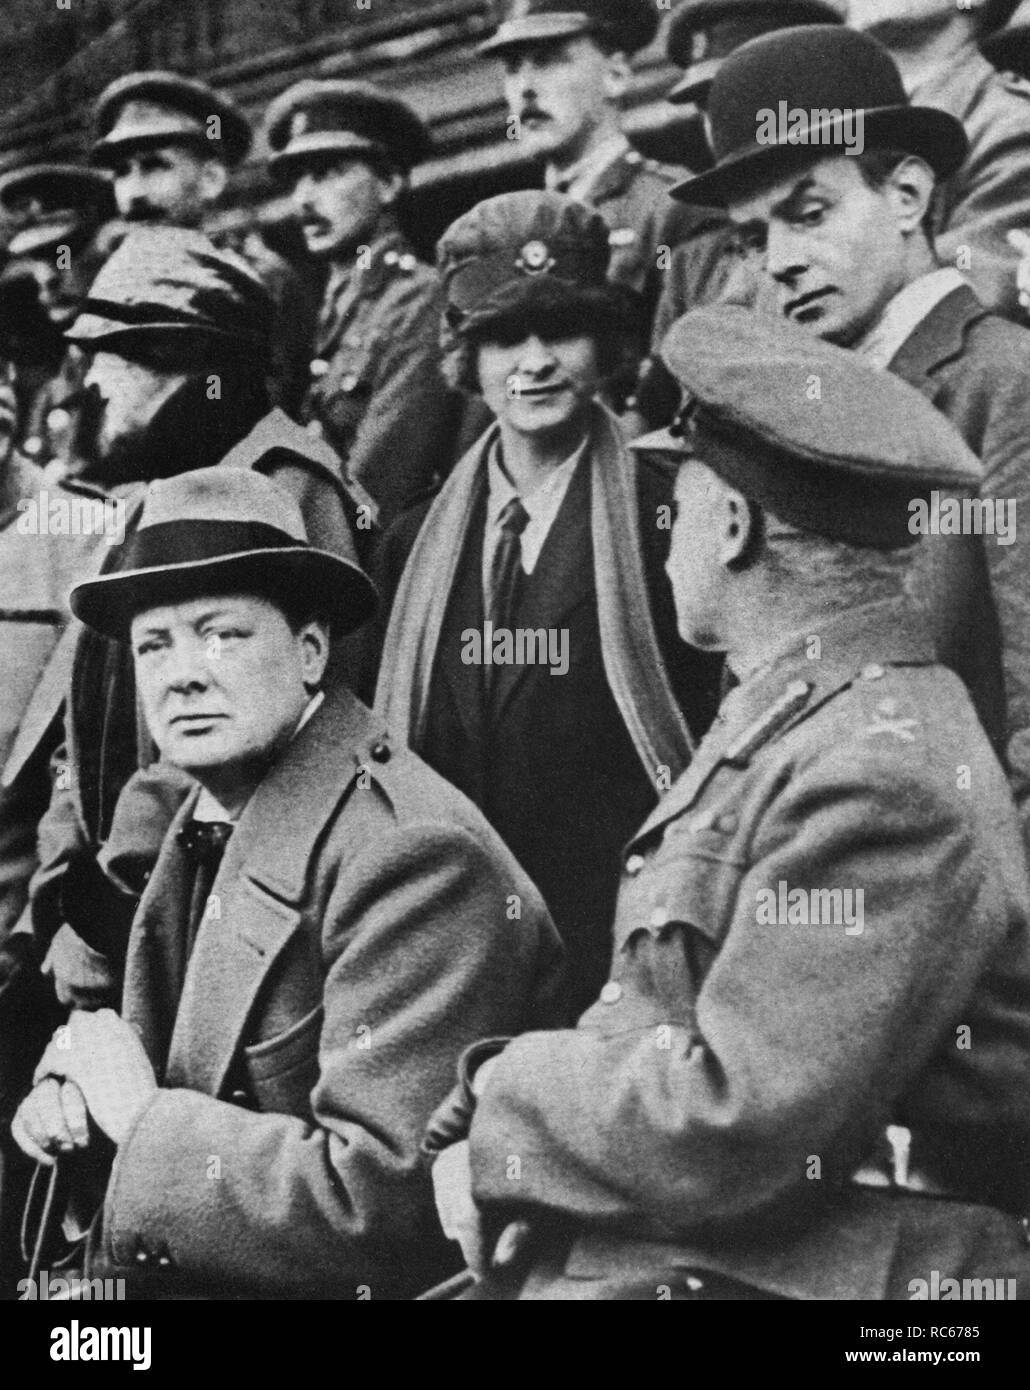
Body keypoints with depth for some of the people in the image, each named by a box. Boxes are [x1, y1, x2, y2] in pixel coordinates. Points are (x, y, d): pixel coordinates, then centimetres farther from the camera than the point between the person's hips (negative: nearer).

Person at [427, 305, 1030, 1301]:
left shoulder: (886, 783, -20)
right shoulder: (783, 722, 12)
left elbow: (729, 1133, -23)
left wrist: (503, 1099, -10)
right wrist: (520, 1090, -5)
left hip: (766, 1272, -8)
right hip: (648, 1249, 8)